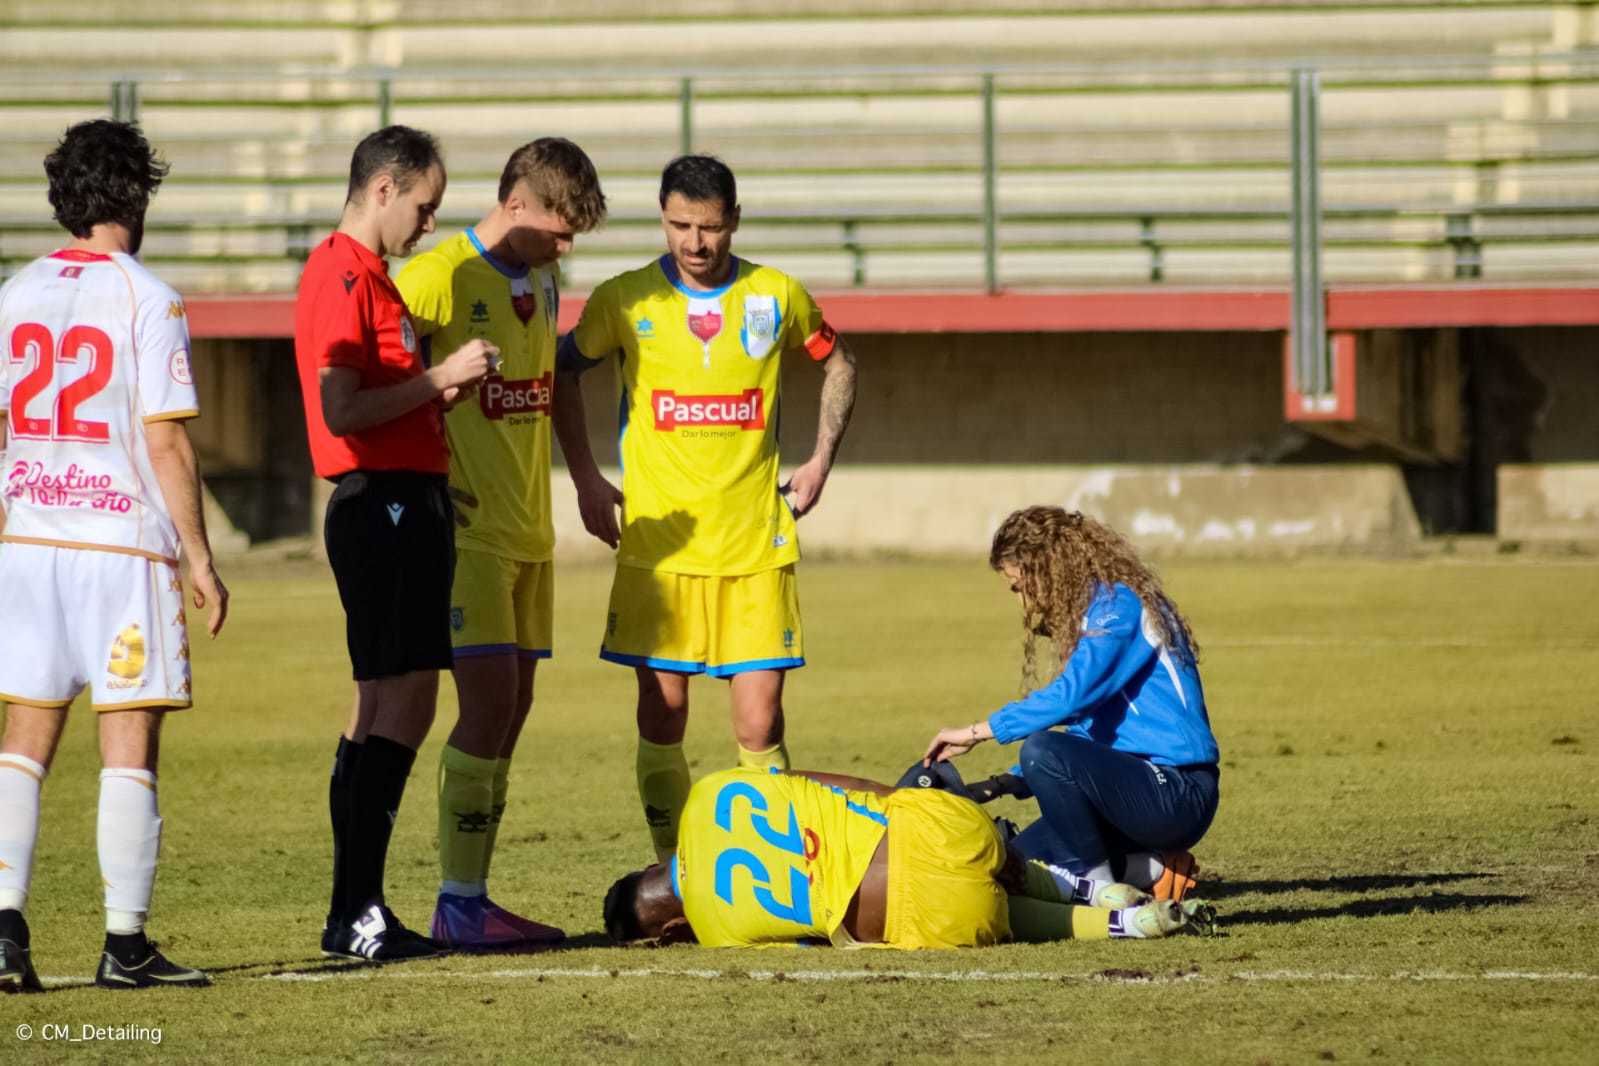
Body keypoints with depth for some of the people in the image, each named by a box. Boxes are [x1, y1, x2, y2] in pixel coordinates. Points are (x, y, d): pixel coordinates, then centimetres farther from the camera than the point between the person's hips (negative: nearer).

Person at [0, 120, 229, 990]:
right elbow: (166, 443, -12)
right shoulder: (146, 300, -9)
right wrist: (200, 559, -6)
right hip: (125, 543, -5)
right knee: (129, 746, 1)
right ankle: (125, 944, 2)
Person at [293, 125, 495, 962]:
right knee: (402, 703, -11)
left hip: (398, 507, 11)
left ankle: (354, 912, 15)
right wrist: (440, 379, -15)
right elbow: (342, 411, -22)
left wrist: (441, 391, 13)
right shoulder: (346, 279, -14)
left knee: (386, 705, 12)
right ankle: (357, 909, -12)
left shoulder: (360, 275, 19)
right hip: (387, 507, -11)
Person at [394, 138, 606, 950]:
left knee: (511, 710, 7)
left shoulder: (540, 285, 14)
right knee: (489, 700, -13)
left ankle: (473, 900, 11)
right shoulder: (438, 279, -11)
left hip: (528, 531, 8)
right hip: (465, 530, -8)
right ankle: (458, 905, -10)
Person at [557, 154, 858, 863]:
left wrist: (820, 461, 13)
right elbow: (561, 376, 16)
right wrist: (585, 480, 9)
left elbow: (838, 365, 22)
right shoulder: (625, 301, 0)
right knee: (662, 716, 0)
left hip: (756, 544, 0)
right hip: (658, 543, 0)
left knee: (760, 729, -4)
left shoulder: (778, 297, 3)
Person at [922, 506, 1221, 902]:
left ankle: (1101, 884, -16)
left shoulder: (1119, 604, -11)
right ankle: (1152, 871, 3)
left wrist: (978, 732, -17)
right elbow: (1087, 729, 20)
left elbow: (1072, 694, -24)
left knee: (1042, 750, -30)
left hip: (1178, 794, -10)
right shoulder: (1099, 608, 18)